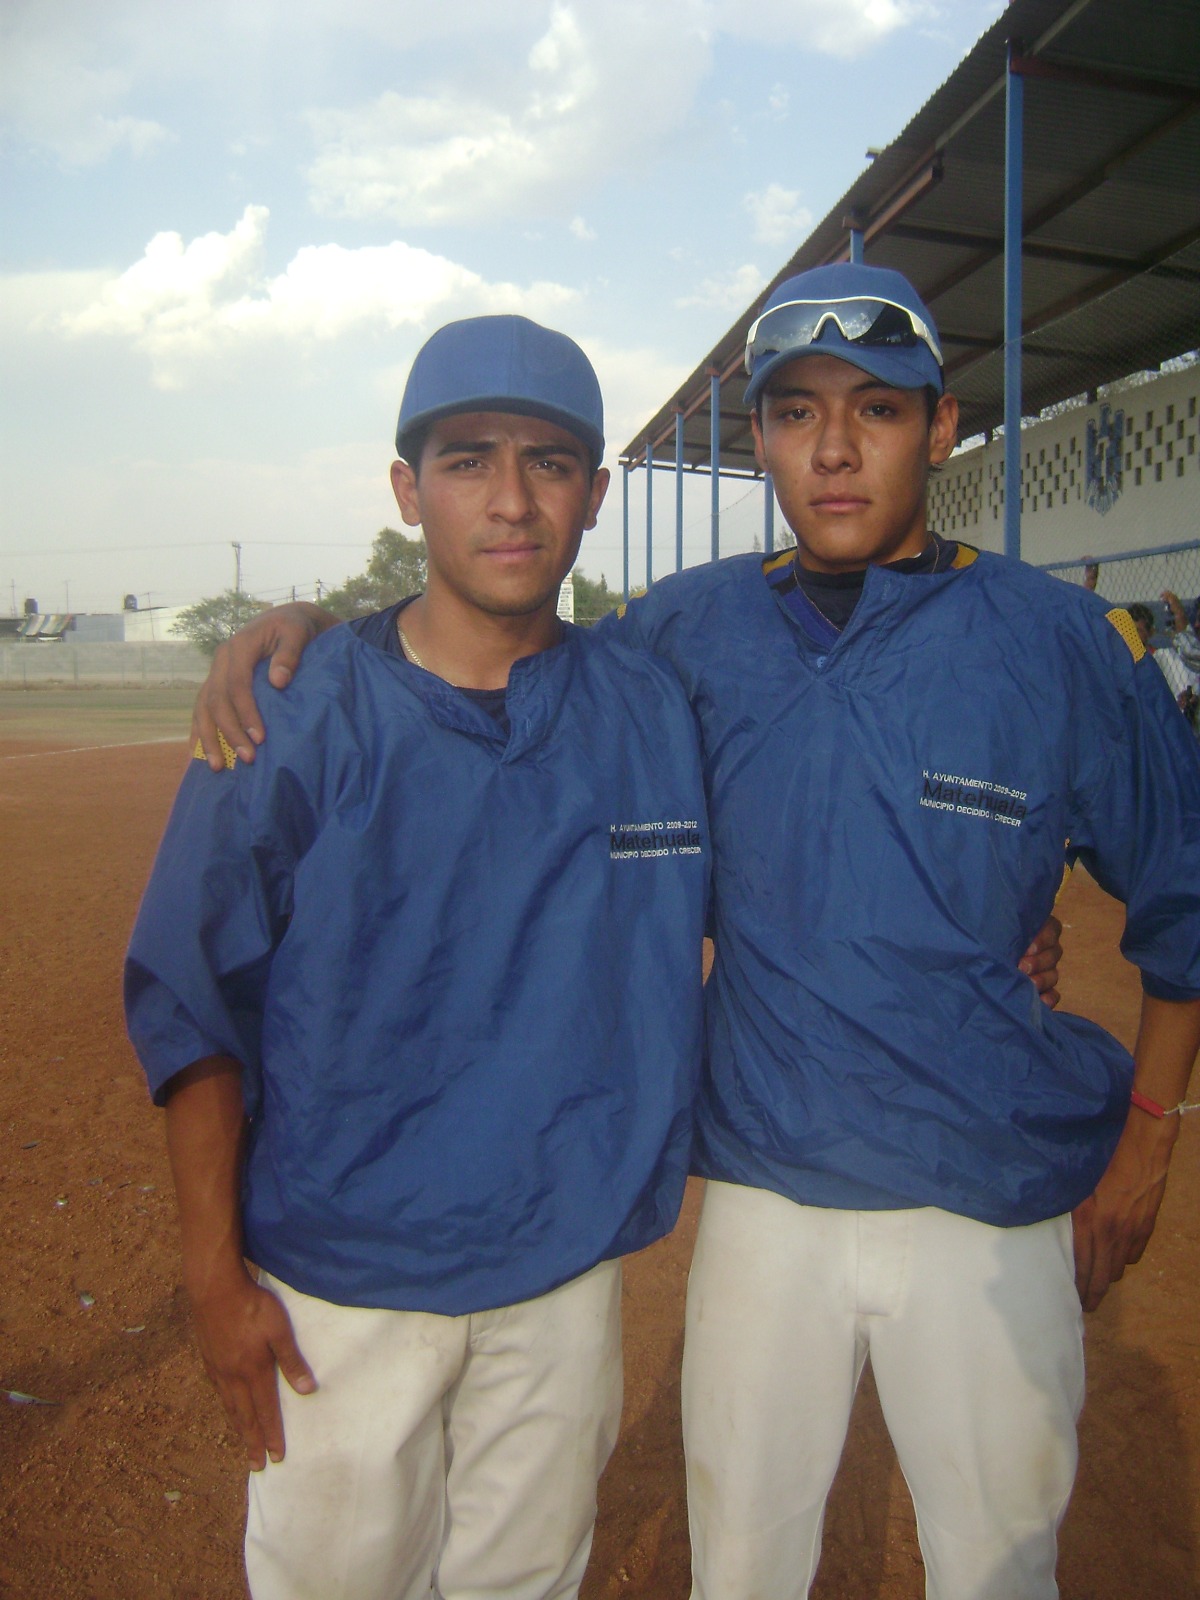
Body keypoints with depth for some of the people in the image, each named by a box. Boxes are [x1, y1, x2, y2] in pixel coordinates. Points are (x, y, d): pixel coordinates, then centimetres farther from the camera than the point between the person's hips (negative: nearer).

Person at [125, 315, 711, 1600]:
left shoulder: (659, 710, -4)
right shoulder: (293, 723, -12)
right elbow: (191, 1006, -8)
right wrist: (213, 1272, -8)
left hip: (570, 1263, 3)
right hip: (339, 1279, -2)